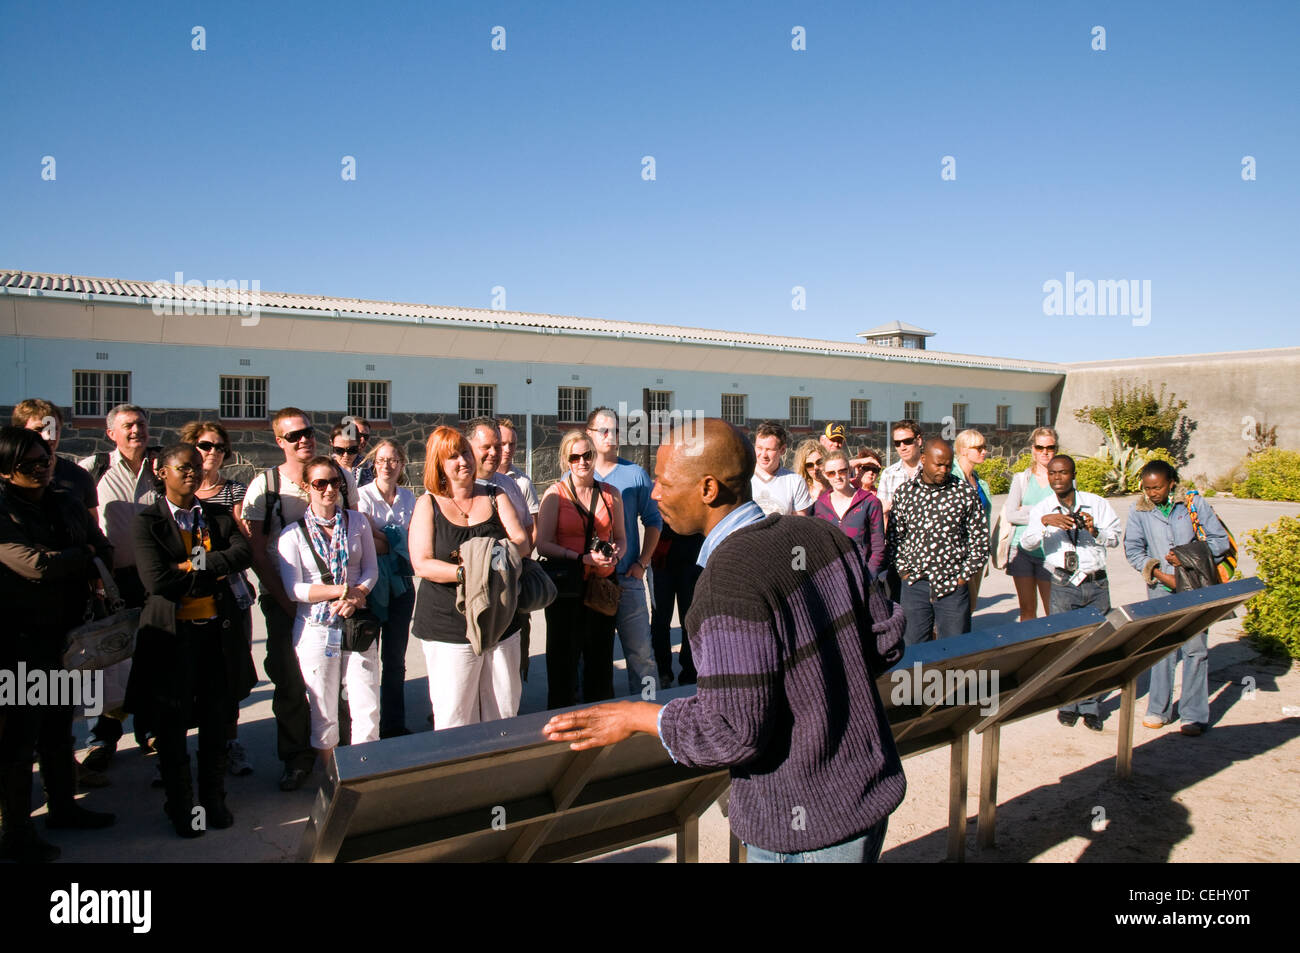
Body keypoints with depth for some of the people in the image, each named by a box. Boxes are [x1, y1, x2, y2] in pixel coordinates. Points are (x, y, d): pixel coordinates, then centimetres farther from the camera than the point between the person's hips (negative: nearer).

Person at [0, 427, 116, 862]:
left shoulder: (67, 504, 7)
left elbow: (106, 553, 4)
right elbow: (36, 566, -22)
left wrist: (62, 564, -13)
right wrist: (85, 555, -7)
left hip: (66, 634, 6)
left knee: (59, 726, 18)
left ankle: (63, 806, 34)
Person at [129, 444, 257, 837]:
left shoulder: (220, 516, 8)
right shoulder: (148, 522, -3)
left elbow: (243, 553, -9)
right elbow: (157, 580, -15)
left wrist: (194, 564, -17)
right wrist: (215, 574, -10)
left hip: (217, 629, 3)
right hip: (172, 633, -3)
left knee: (216, 720, 12)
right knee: (172, 724, 8)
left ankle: (214, 799, 28)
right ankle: (180, 806, 24)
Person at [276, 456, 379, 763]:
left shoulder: (357, 522, 5)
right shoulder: (293, 533, -2)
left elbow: (371, 568, 6)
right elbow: (294, 588, -7)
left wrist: (356, 595, -13)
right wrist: (341, 590, -15)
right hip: (315, 630, -2)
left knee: (368, 708, 1)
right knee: (323, 714, 8)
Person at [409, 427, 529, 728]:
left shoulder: (495, 497, 11)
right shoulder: (428, 504, 3)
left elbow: (522, 542, 1)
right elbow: (422, 564, -8)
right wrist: (466, 572, -23)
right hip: (448, 625, -3)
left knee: (504, 713, 8)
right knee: (454, 720, -1)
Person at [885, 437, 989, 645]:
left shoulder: (965, 492, -1)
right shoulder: (904, 493, 3)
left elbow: (980, 539, 3)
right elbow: (893, 538, 8)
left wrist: (963, 575, 0)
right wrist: (903, 571, 1)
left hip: (952, 586, -1)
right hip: (914, 584, 1)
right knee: (912, 648, 7)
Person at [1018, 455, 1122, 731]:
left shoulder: (1096, 503, 7)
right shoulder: (1042, 509, 3)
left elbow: (1115, 538, 6)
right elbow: (1027, 542, -11)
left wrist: (1094, 531, -13)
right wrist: (1045, 521, -27)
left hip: (1097, 584, 1)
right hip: (1064, 586, -1)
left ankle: (1090, 705, 17)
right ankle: (1068, 703, 15)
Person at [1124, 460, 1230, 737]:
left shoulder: (1194, 503, -1)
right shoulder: (1138, 511, 2)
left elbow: (1220, 540, 1)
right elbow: (1133, 550, 0)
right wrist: (1162, 575, -10)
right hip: (1160, 589, 1)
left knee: (1195, 648, -2)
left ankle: (1194, 716, 7)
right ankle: (1159, 710, 16)